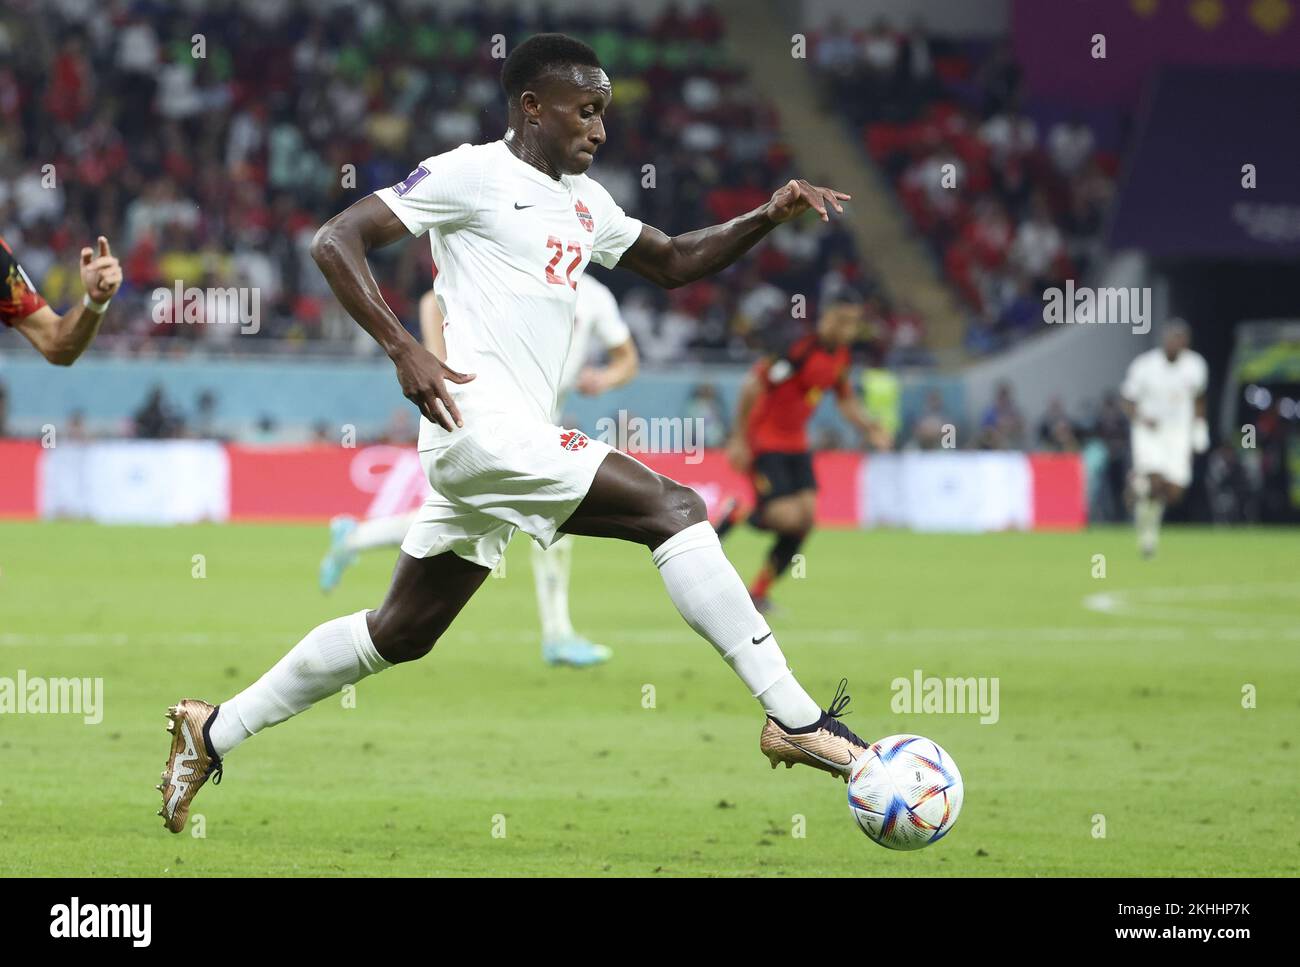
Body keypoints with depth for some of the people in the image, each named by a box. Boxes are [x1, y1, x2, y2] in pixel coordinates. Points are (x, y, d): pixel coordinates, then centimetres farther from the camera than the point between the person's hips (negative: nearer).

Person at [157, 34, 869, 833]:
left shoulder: (583, 201, 20)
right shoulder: (471, 175, -5)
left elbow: (673, 263, 30)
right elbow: (336, 241, -8)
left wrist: (768, 218, 13)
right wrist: (404, 350, -19)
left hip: (521, 439, 10)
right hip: (482, 426, -10)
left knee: (401, 633, 15)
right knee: (672, 507, -18)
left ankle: (213, 733, 25)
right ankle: (793, 717, -20)